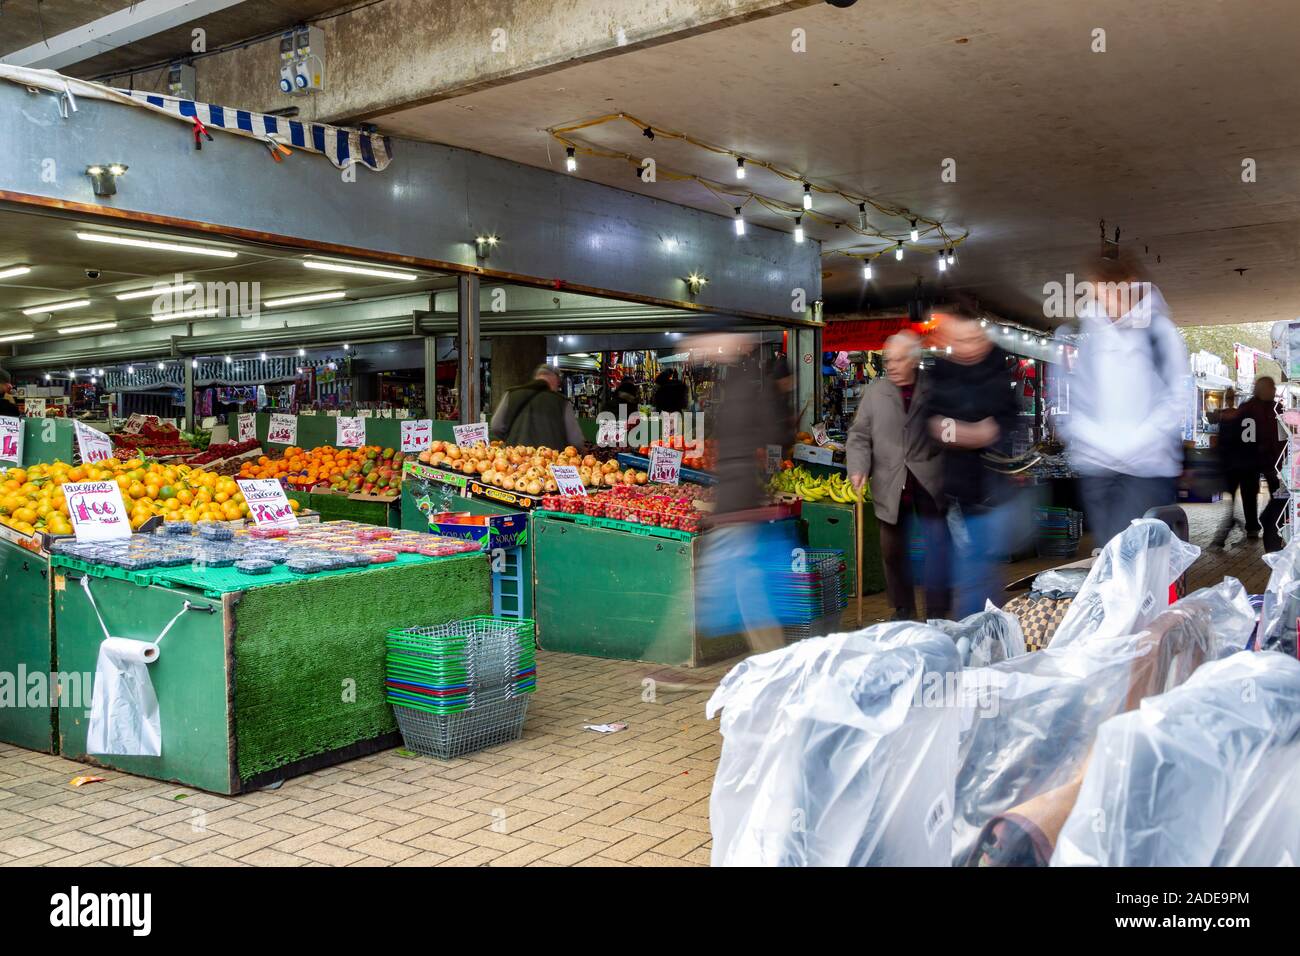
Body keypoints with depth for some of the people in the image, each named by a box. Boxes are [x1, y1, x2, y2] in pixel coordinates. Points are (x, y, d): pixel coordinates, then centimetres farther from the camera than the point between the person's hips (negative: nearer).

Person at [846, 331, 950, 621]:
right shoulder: (874, 391, 4)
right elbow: (860, 435, 6)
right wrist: (859, 469, -8)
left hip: (930, 481, -2)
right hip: (890, 485, 2)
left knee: (938, 545, 0)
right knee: (893, 551, 9)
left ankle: (937, 613, 12)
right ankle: (903, 612, 23)